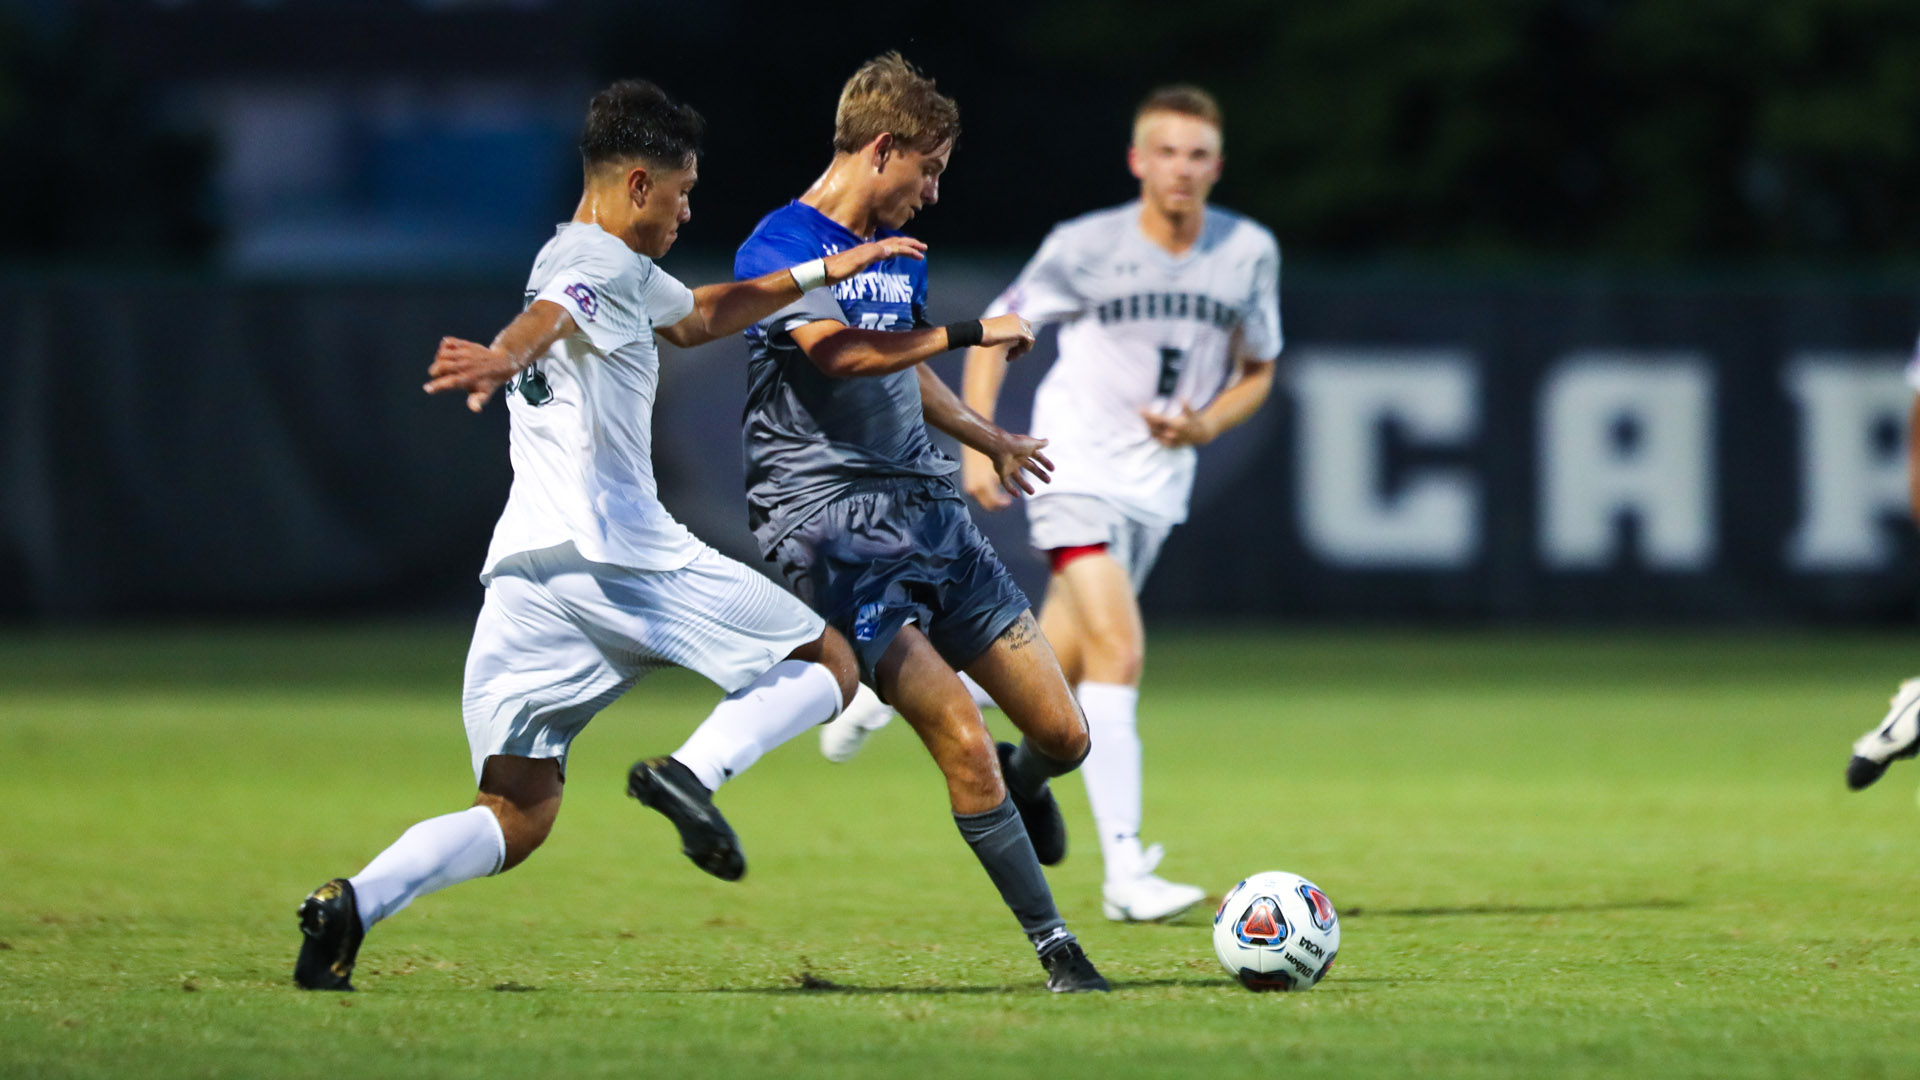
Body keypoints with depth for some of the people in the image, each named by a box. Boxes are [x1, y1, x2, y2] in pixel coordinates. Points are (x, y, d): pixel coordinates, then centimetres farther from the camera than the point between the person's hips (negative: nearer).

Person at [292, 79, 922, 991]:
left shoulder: (623, 270, 28)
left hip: (522, 572, 8)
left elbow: (696, 317, 47)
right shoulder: (601, 261, -2)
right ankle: (691, 773, -17)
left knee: (515, 818, 3)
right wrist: (503, 359, -48)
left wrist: (822, 273, 45)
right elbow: (545, 318, -26)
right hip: (617, 554, -8)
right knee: (825, 665, 7)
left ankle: (353, 906, -21)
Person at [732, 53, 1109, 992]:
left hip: (931, 516, 7)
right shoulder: (778, 248, -9)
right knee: (964, 744, -18)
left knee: (1063, 737, 3)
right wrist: (969, 334, -16)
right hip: (834, 528, -7)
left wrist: (987, 438, 45)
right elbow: (843, 351, -26)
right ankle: (1055, 949, -9)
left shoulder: (899, 251, 18)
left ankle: (1019, 785, 39)